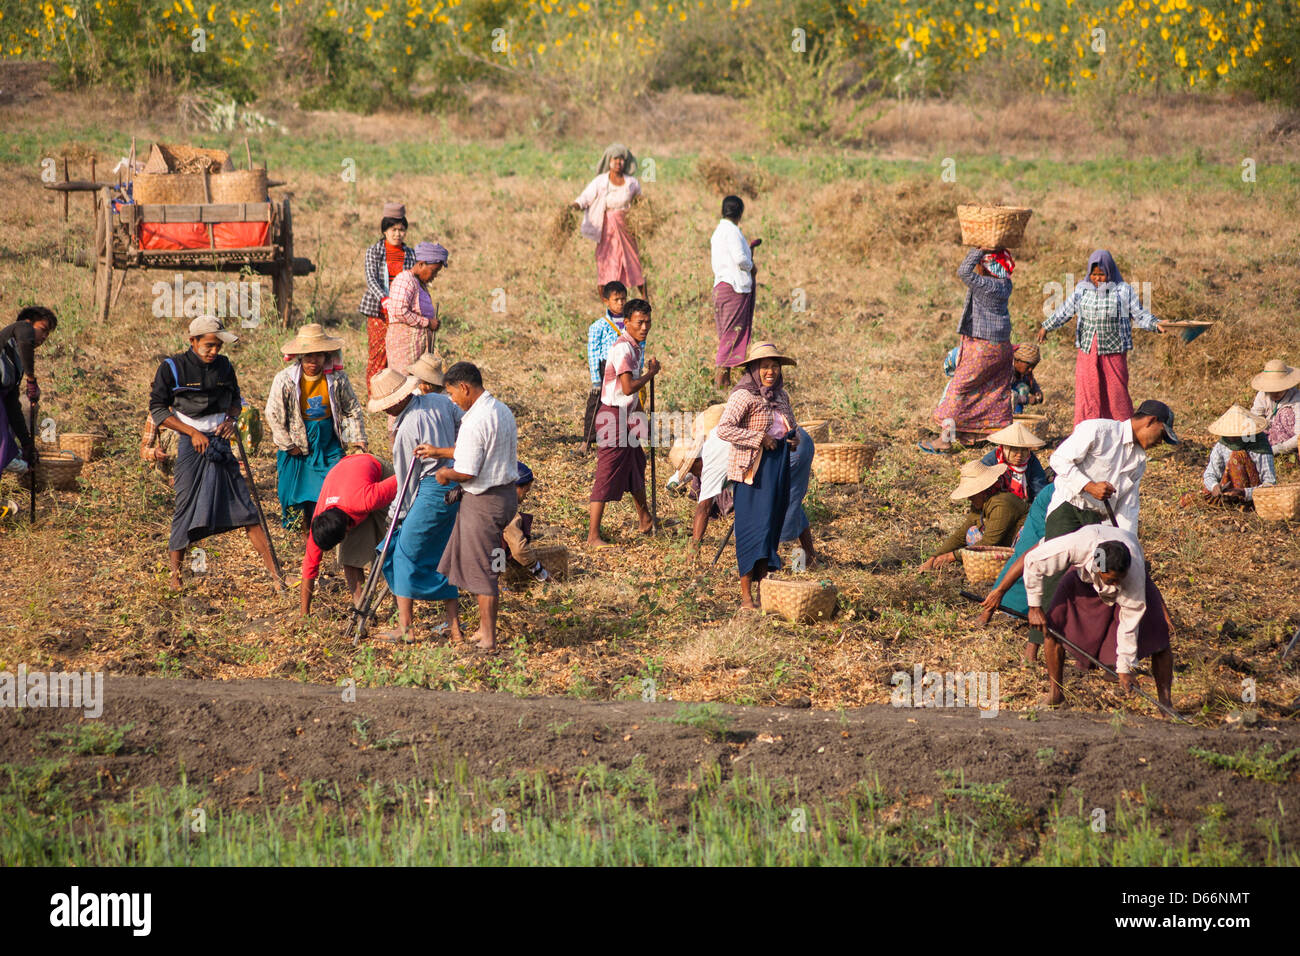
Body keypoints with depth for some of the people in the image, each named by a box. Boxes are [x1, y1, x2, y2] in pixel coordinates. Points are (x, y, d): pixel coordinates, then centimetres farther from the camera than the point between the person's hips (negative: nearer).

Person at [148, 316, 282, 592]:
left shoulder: (224, 366, 7)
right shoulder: (172, 368, -6)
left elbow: (235, 398, 21)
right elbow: (157, 408, -5)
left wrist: (232, 419, -1)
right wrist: (193, 432, -12)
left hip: (220, 444, 3)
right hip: (191, 445, -3)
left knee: (244, 507, -1)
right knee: (186, 508, -1)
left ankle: (274, 575, -3)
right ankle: (174, 576, 15)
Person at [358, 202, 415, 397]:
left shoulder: (410, 254, 10)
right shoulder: (373, 252, 2)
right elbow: (371, 279, -10)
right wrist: (384, 299, -28)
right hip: (378, 309, -2)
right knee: (378, 350, -6)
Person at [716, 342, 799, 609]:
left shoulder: (781, 396, 12)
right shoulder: (744, 396, -12)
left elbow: (789, 424, 28)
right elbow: (724, 429, -22)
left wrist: (793, 437, 5)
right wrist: (759, 438, -23)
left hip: (778, 469, 7)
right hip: (752, 470, -7)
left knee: (771, 528, 10)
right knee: (753, 530, -8)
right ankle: (746, 595, -6)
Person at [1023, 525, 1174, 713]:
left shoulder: (1134, 570, -42)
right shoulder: (1076, 545, -45)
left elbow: (1129, 622, -31)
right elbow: (1033, 561, -27)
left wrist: (1124, 669, -26)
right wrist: (1035, 607, -21)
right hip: (1084, 573, 1)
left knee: (1157, 634, -16)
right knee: (1054, 626, -16)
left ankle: (1165, 702, -2)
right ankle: (1055, 694, 0)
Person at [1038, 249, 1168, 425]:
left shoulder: (1123, 290, 0)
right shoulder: (1082, 289, 8)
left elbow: (1139, 314, 1)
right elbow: (1066, 311, 17)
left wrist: (1155, 324, -15)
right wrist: (1046, 327, 17)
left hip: (1113, 350, -2)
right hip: (1087, 350, 2)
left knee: (1116, 390, 0)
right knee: (1087, 392, 1)